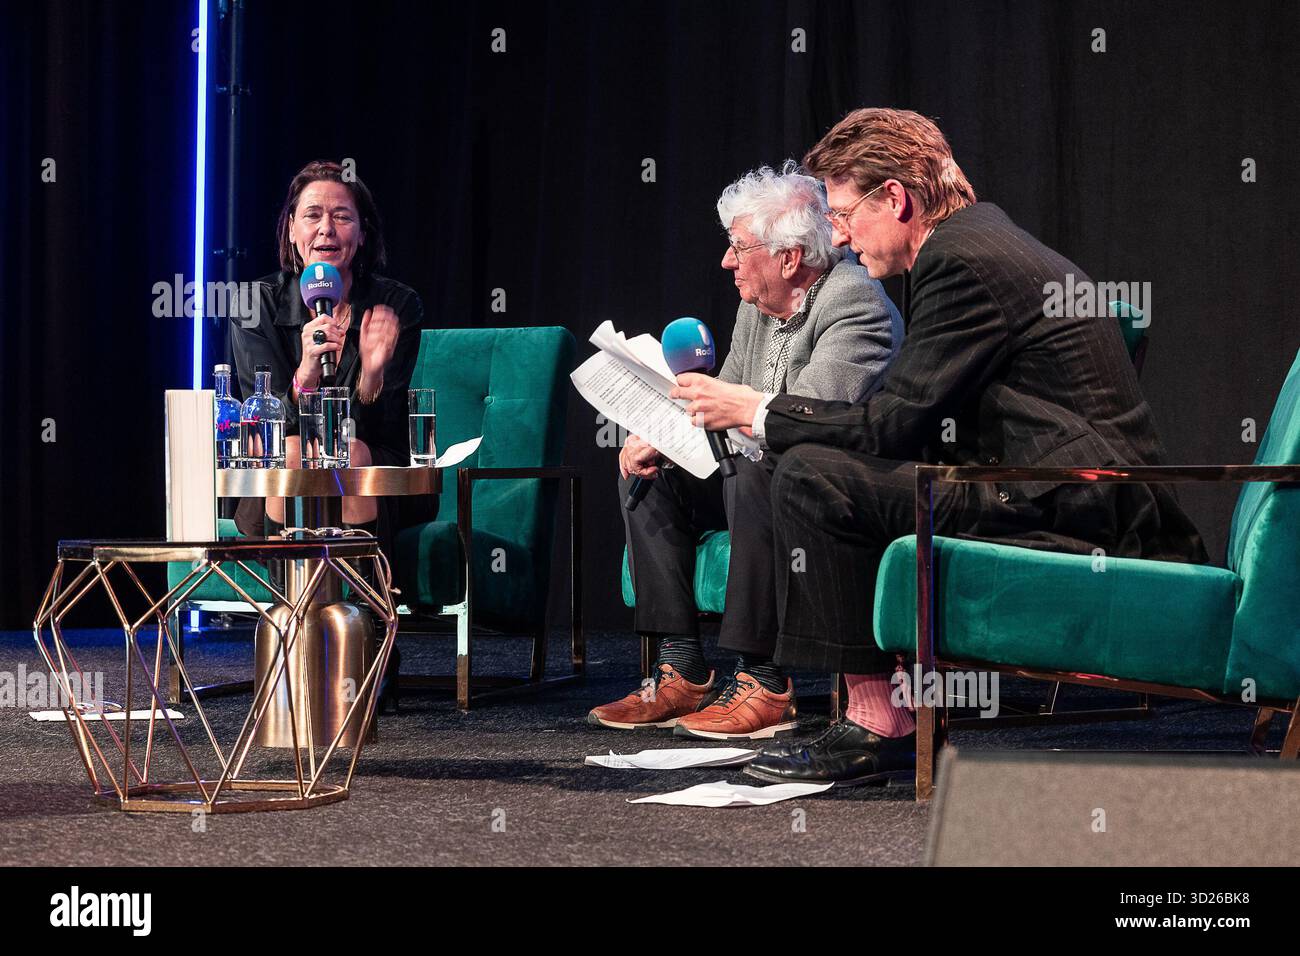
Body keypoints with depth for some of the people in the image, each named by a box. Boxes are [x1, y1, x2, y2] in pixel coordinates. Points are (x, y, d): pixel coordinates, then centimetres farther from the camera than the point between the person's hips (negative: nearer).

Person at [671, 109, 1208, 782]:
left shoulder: (963, 259, -13)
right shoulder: (981, 241, 19)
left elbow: (894, 424, -15)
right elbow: (908, 422, 20)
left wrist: (758, 412, -5)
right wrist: (770, 416, 14)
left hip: (1070, 518, -11)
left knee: (811, 475, -15)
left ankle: (878, 722, -11)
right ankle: (905, 709, 13)